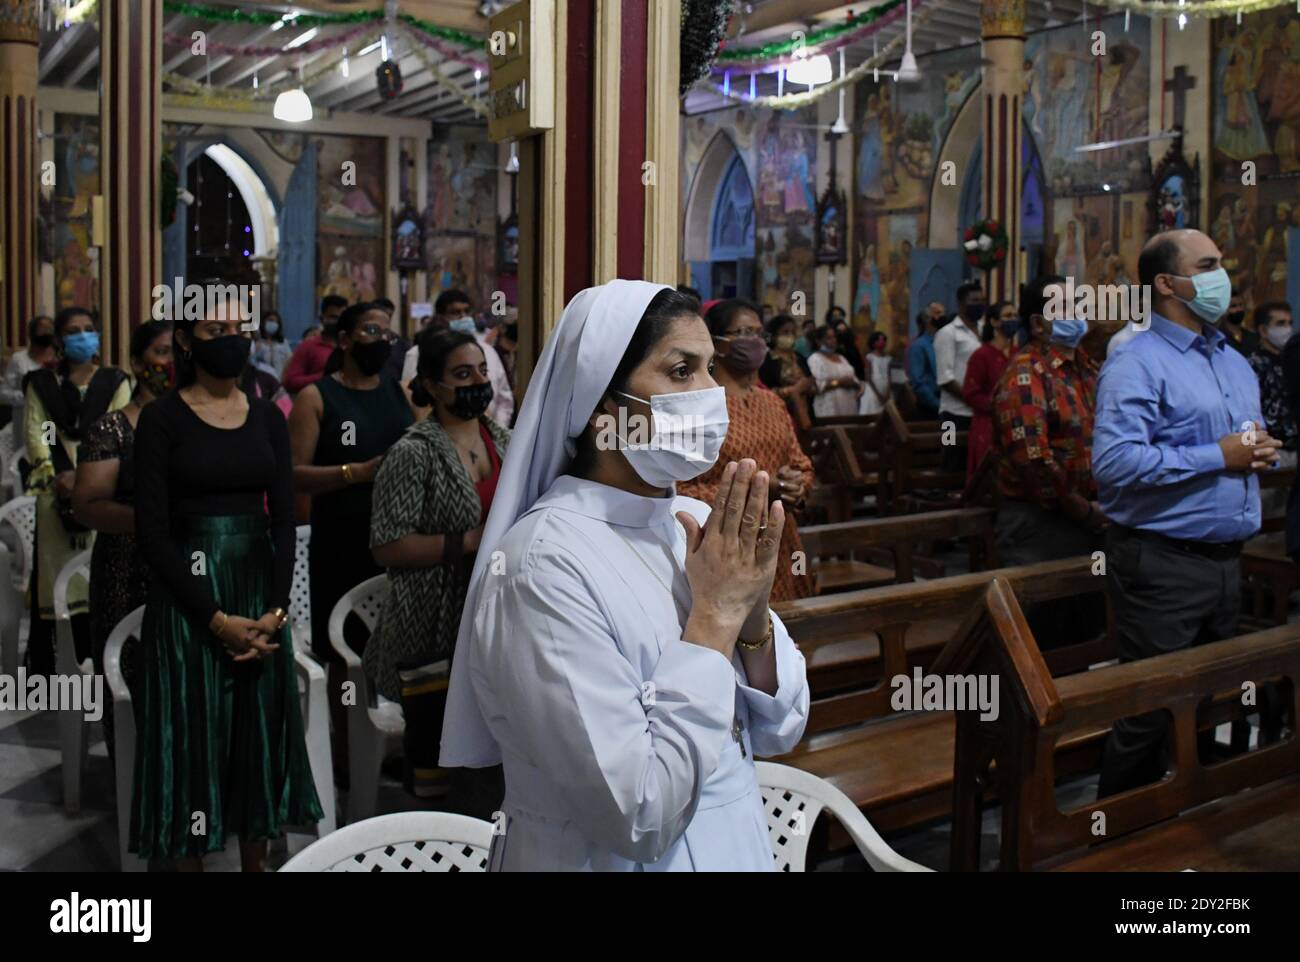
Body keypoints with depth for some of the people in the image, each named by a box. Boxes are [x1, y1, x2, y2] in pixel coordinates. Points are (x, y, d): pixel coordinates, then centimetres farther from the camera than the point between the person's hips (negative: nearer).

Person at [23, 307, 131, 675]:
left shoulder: (115, 381, 9)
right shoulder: (41, 382, 13)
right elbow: (34, 432, 5)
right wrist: (55, 476, -10)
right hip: (55, 487, 1)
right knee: (51, 568, 0)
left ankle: (94, 655, 0)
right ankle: (40, 659, 5)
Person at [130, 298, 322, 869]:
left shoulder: (268, 418, 7)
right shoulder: (161, 420, -5)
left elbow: (283, 520, 6)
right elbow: (152, 530, -10)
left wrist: (276, 609, -7)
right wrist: (216, 618, -15)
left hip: (261, 591, 4)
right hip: (188, 598, -4)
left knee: (261, 735, 9)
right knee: (191, 737, 2)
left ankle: (256, 861, 23)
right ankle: (189, 860, 17)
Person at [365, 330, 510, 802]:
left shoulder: (501, 440, 10)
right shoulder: (414, 453, -12)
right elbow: (387, 547, -17)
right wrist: (471, 542, -20)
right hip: (435, 638, -6)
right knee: (437, 759, -1)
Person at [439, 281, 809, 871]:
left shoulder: (696, 524, -4)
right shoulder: (544, 563, -24)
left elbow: (777, 732, 0)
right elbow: (638, 818, -27)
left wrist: (753, 614, -17)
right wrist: (715, 616, -23)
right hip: (610, 858, -6)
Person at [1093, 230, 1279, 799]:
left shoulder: (1235, 363, 16)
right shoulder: (1137, 364, -12)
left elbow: (1252, 441, 26)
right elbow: (1115, 461, -25)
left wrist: (1260, 450, 1)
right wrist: (1218, 457, -18)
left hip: (1226, 557, 8)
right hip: (1162, 562, -8)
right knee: (1151, 710, 0)